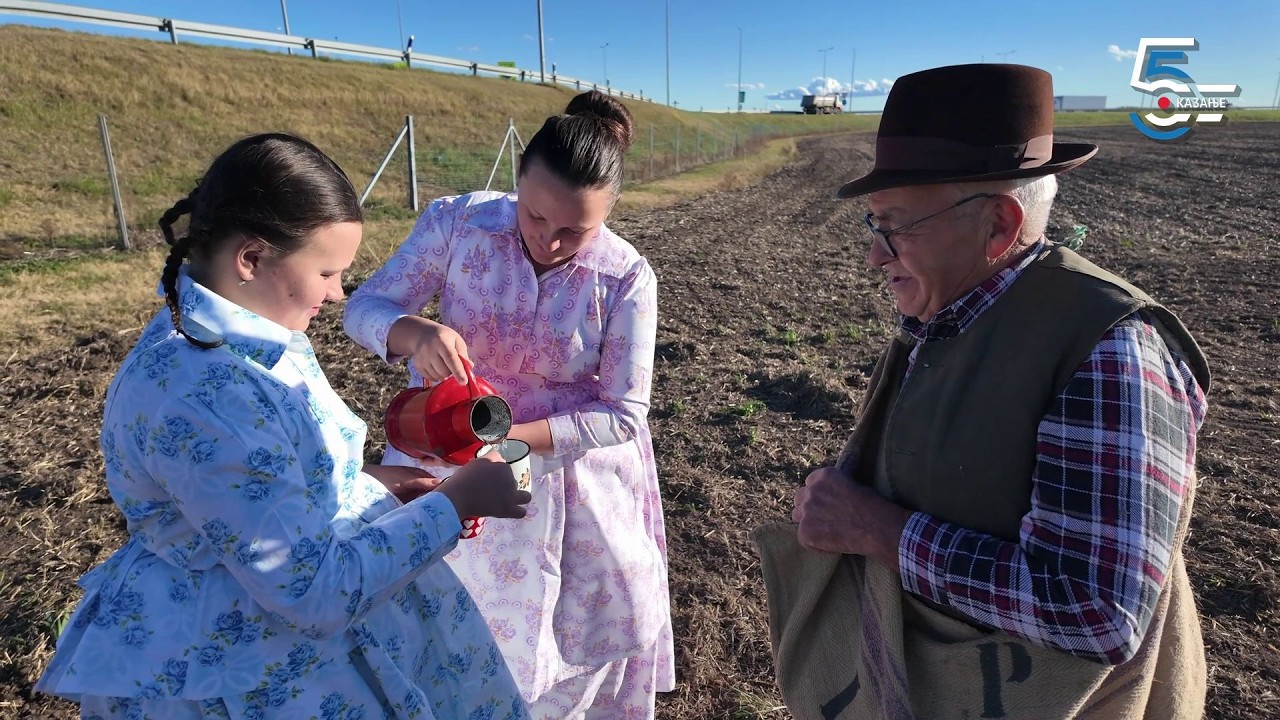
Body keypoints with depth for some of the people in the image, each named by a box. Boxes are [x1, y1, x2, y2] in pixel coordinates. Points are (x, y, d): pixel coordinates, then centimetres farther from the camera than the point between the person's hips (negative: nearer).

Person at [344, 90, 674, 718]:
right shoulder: (456, 222, -16)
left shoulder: (626, 278, -19)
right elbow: (364, 308, -11)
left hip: (571, 468, -1)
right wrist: (414, 333, -36)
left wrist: (511, 438, -29)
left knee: (589, 621, 18)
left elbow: (623, 414, -16)